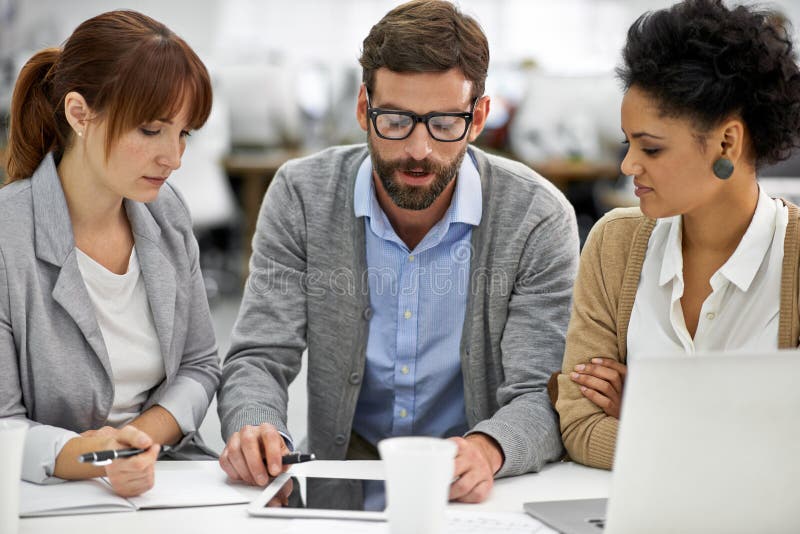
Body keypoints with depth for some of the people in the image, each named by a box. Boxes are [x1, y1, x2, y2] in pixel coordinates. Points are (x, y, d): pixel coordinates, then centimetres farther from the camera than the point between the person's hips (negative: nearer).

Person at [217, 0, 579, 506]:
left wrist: (487, 448, -37)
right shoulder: (301, 195, -6)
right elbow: (259, 358, -6)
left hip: (473, 485, -2)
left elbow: (539, 399, -14)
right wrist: (254, 429, -29)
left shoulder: (538, 217, -11)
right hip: (344, 475, 2)